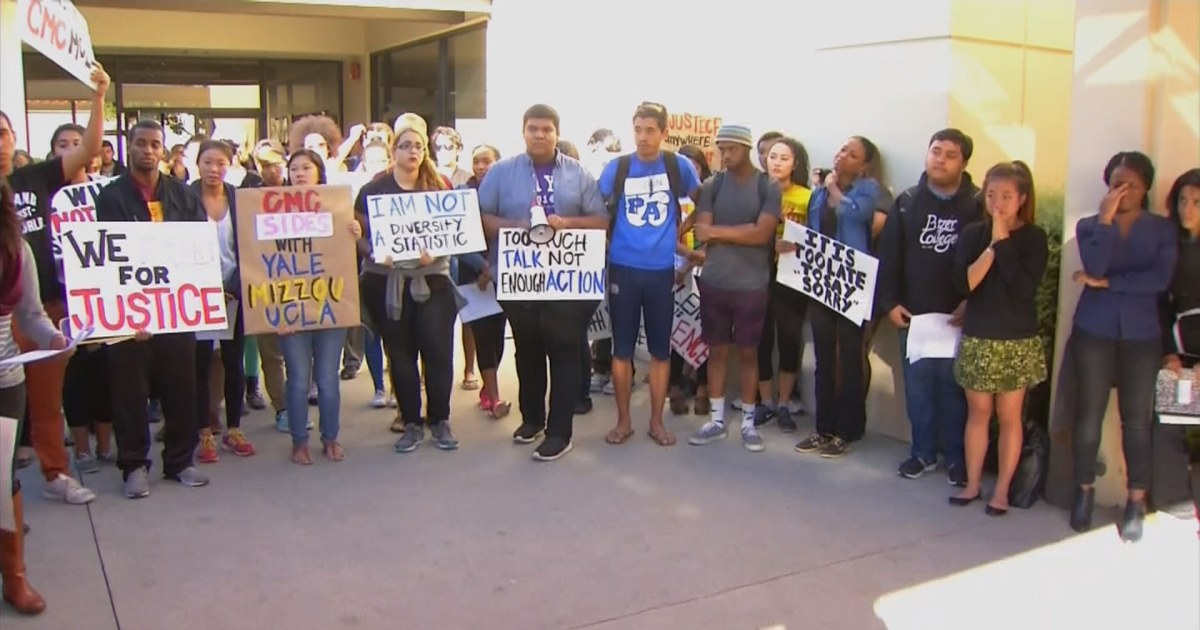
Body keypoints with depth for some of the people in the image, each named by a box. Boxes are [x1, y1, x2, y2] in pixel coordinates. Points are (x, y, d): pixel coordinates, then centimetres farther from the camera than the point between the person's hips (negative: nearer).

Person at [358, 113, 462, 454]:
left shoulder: (438, 188, 5)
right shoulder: (373, 190, 2)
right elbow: (359, 235, 3)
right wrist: (374, 253, -17)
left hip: (432, 280, 0)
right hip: (387, 283, 0)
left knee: (438, 351, -2)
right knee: (400, 355, 7)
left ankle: (440, 421, 14)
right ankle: (411, 423, 19)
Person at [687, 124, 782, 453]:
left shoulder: (769, 188, -3)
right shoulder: (712, 185, 2)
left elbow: (762, 234, -15)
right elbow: (702, 234, -7)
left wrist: (718, 231, -12)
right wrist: (744, 231, -13)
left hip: (751, 286, -2)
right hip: (713, 283, 2)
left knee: (748, 352, 7)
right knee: (717, 350, 9)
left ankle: (748, 422, 18)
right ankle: (717, 420, 20)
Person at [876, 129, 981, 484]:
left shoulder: (978, 206, -2)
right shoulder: (906, 202, 7)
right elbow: (888, 256, 4)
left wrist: (973, 303, -14)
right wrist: (889, 303, -3)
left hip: (959, 317, -3)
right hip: (913, 314, 3)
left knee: (954, 388, 5)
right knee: (917, 386, 9)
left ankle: (957, 458, 18)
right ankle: (923, 452, 23)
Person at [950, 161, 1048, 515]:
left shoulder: (1033, 238, -5)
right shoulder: (973, 234, 1)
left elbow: (1025, 287, -18)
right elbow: (964, 283, -11)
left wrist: (1004, 243, -16)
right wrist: (992, 245, -16)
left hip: (1018, 341, -2)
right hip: (977, 338, 2)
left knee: (1009, 416, 6)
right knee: (978, 412, 10)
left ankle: (1002, 490, 16)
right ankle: (972, 484, 21)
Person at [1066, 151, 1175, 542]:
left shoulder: (1163, 229, 4)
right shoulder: (1089, 225, 5)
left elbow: (1159, 279, -11)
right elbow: (1094, 267, -14)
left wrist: (1106, 282, -11)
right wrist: (1106, 218, -14)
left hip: (1141, 337, 0)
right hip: (1094, 333, 0)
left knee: (1136, 419, 3)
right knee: (1089, 415, 4)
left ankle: (1137, 503, 11)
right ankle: (1085, 491, 19)